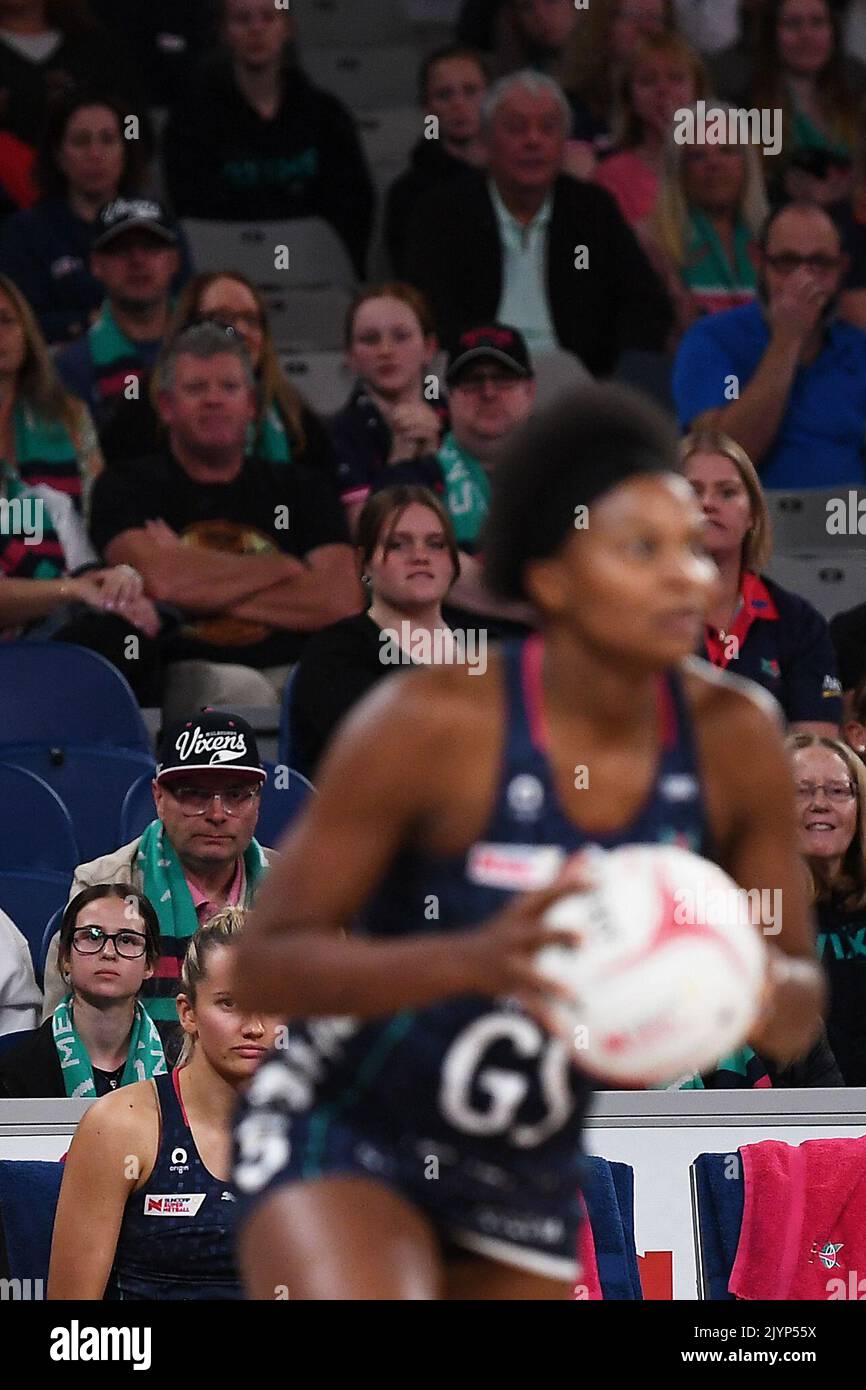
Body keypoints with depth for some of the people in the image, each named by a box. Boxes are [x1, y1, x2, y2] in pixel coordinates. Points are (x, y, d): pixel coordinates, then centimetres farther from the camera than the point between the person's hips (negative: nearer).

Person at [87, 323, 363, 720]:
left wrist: (206, 589, 1)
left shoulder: (301, 490, 21)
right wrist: (280, 568, 4)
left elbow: (342, 603, 5)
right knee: (241, 688, -38)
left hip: (291, 670, 2)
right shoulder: (128, 487, 13)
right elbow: (158, 579, -9)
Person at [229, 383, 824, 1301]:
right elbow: (264, 967, -20)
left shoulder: (734, 738, -9)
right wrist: (473, 960, -36)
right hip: (341, 1146, -5)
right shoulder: (434, 721, -21)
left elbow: (798, 1012, 1)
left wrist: (763, 995, -25)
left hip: (527, 1182, 6)